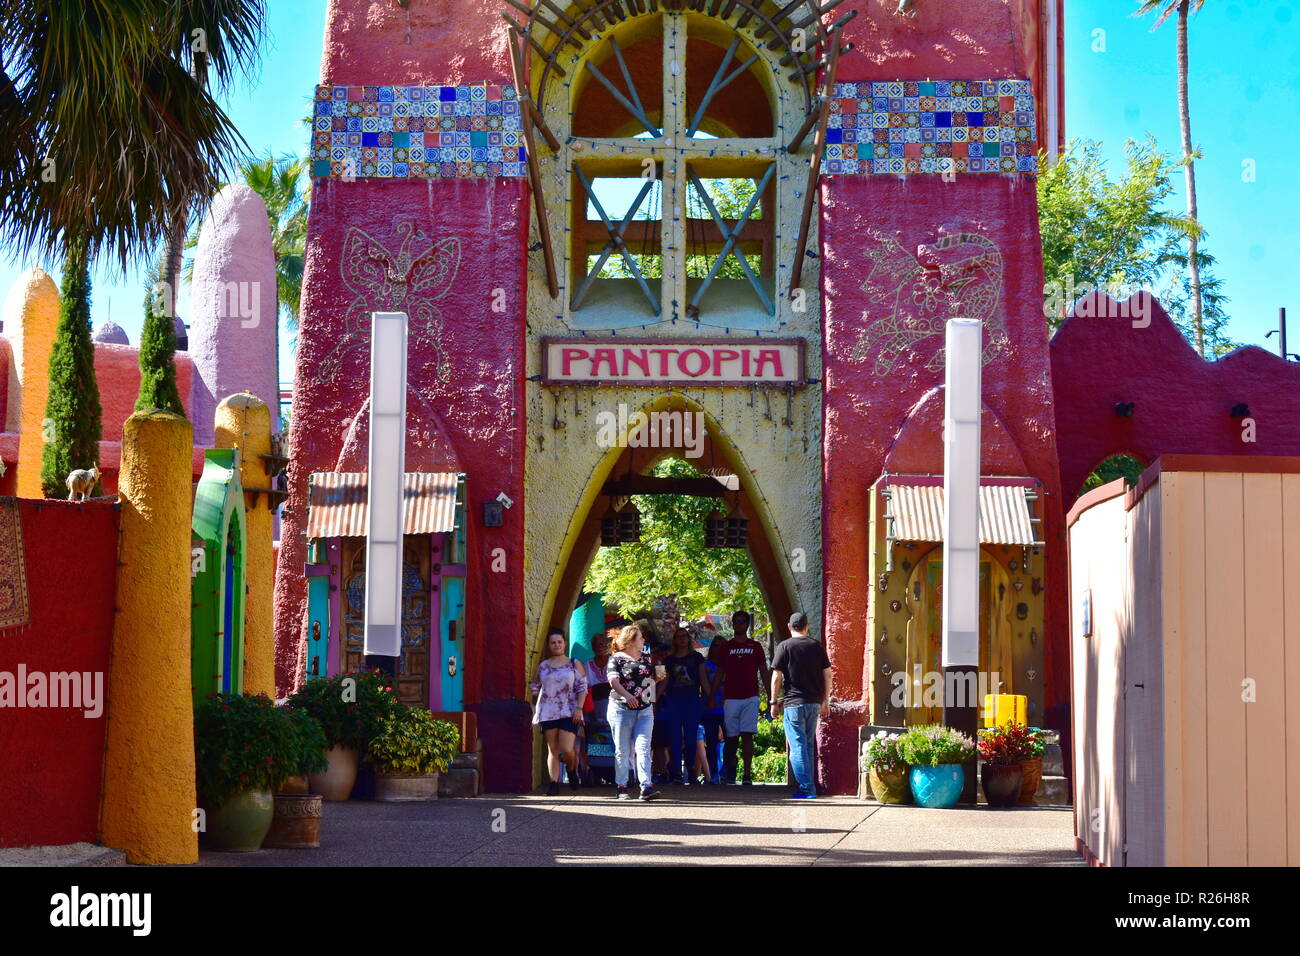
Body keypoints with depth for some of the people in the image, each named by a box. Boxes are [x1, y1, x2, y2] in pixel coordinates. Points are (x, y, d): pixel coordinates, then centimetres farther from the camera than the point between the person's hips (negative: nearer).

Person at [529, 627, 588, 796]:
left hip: (569, 713, -2)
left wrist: (579, 708, -6)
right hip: (548, 713, 2)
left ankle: (572, 769, 20)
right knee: (553, 750, 1)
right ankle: (554, 783, 3)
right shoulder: (542, 666, 13)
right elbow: (534, 687, 17)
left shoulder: (574, 664, 8)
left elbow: (582, 687, 4)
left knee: (566, 748, -11)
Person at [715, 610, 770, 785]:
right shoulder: (726, 648, 10)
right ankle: (730, 770, 26)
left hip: (750, 698, -1)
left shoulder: (755, 647, 8)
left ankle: (747, 775, -13)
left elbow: (764, 673, 9)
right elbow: (720, 674, 11)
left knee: (747, 735, -10)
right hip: (730, 698, 1)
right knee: (732, 737, 4)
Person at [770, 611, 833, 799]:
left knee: (798, 746, -4)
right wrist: (825, 702, 17)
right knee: (808, 745, 15)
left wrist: (774, 702, 3)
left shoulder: (785, 646, -4)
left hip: (793, 704, -4)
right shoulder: (817, 646, 7)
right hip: (814, 703, 4)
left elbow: (777, 677, -6)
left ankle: (806, 788, -10)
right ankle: (809, 786, 17)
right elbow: (827, 675, 9)